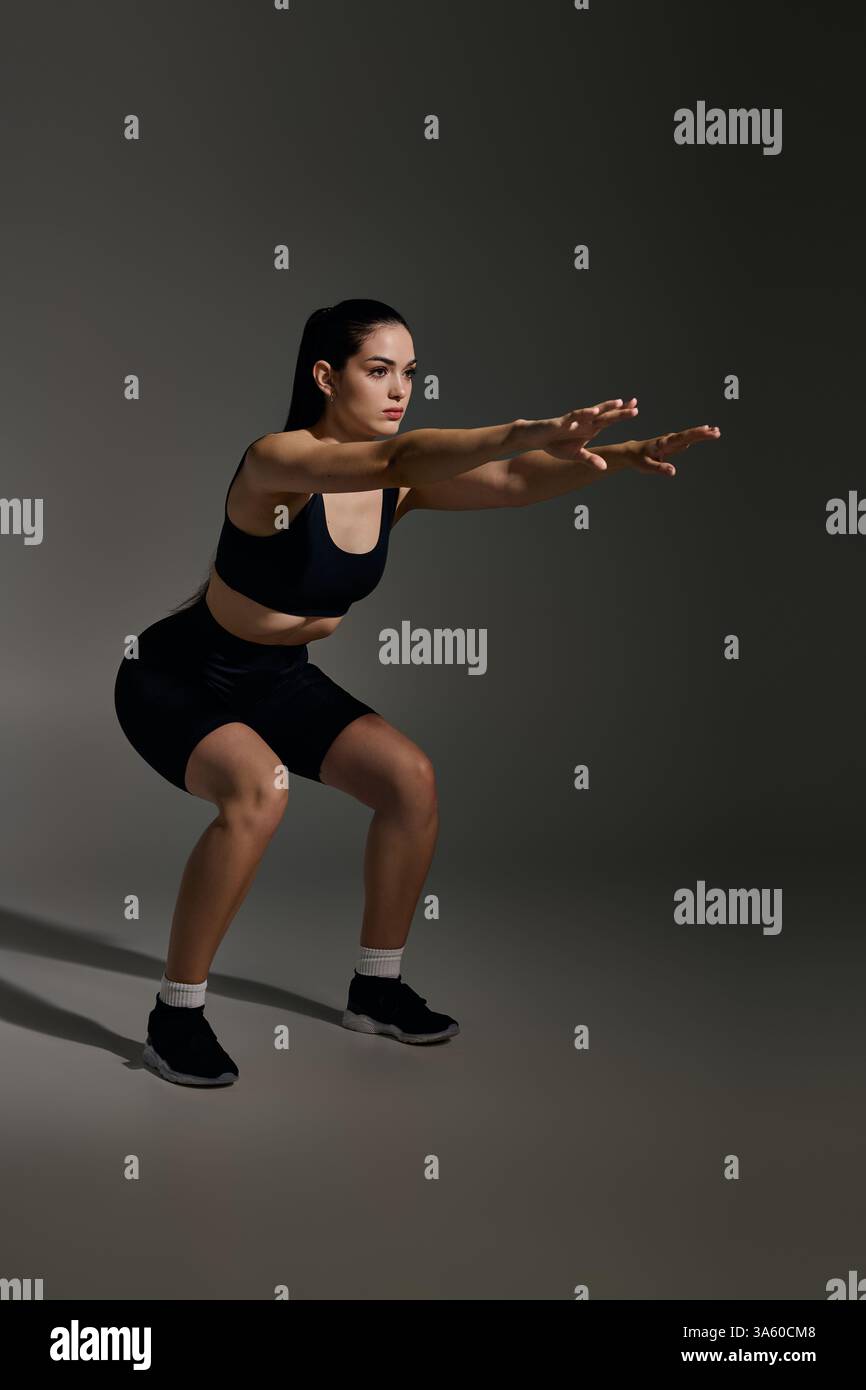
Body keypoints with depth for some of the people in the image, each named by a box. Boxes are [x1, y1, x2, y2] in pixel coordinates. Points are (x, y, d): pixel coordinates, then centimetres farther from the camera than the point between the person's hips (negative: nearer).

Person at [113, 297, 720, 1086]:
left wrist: (617, 457, -39)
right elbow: (397, 461, -47)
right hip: (176, 680, -7)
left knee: (411, 777, -8)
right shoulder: (278, 462, -28)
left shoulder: (399, 481, -8)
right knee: (259, 788, -33)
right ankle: (176, 1014, -16)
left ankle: (377, 988, 11)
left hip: (278, 680, 7)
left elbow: (515, 482, -22)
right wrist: (522, 431, -60)